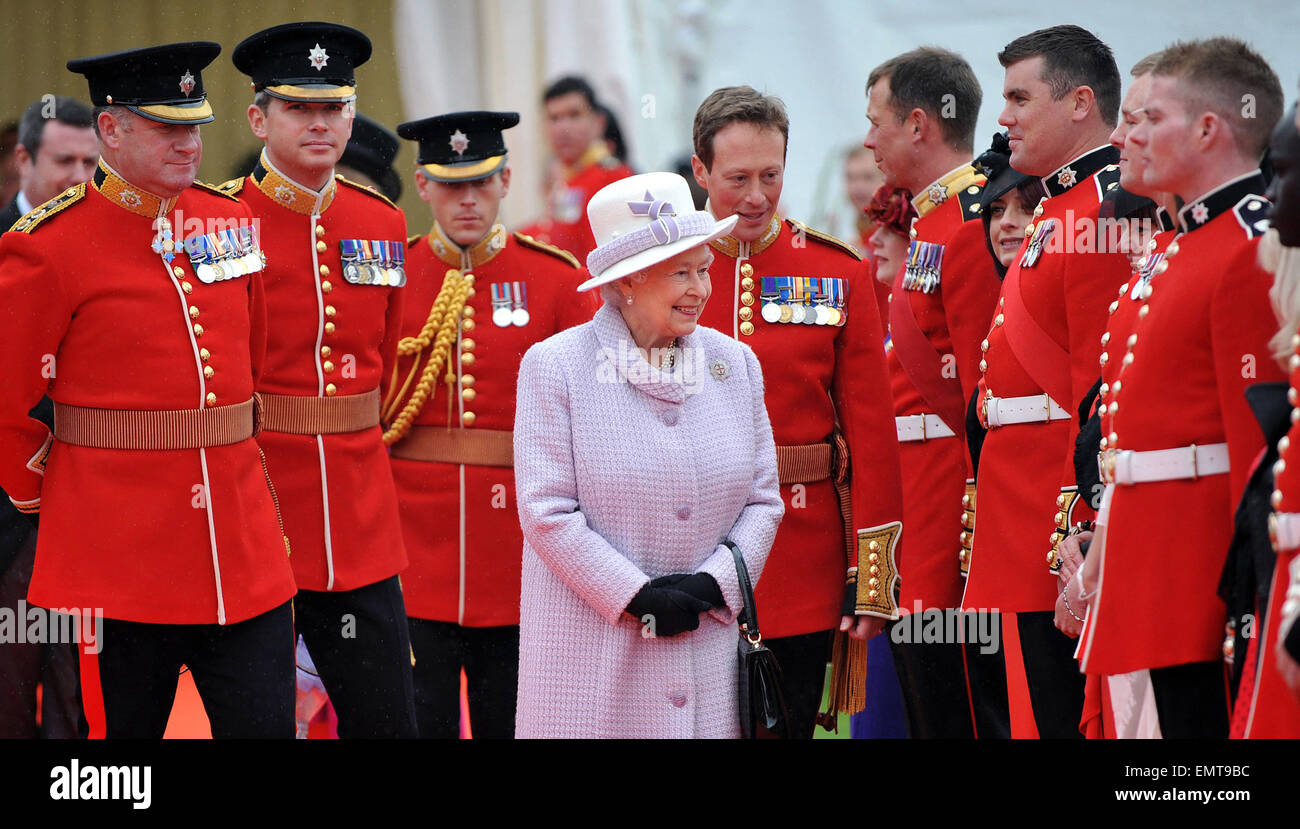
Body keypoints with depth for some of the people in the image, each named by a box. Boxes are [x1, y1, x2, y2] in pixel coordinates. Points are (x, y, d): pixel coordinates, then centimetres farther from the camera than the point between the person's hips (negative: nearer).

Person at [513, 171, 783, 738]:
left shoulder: (736, 364, 9)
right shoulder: (554, 367, -5)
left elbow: (763, 499, 9)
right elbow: (547, 511, -9)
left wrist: (715, 584, -7)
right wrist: (637, 598, -14)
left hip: (709, 644, 4)